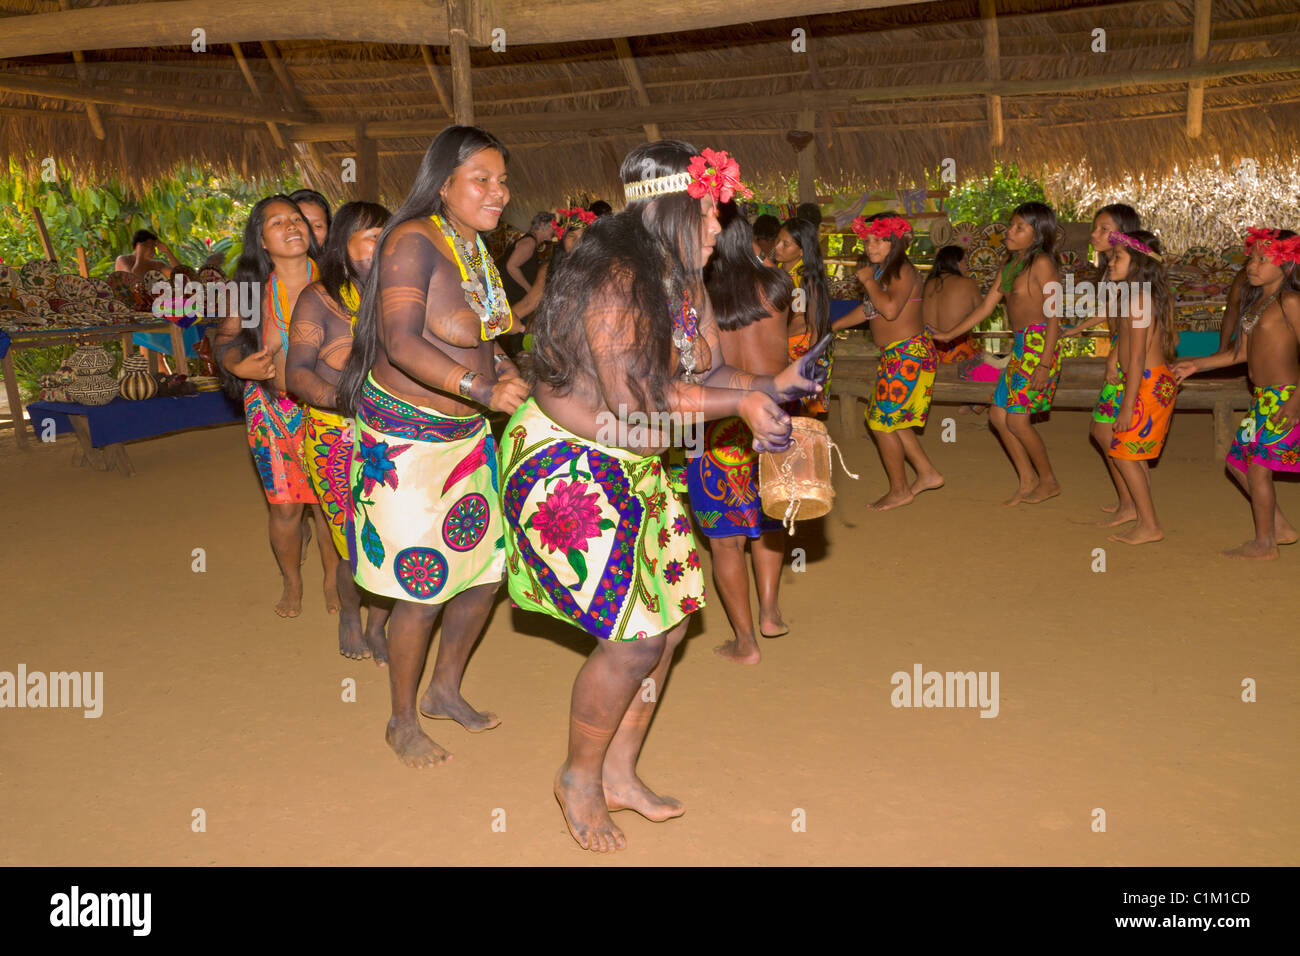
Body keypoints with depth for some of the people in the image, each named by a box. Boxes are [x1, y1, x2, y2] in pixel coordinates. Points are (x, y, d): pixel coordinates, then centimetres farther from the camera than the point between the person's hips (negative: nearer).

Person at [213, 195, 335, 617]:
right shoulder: (251, 290, -8)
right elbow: (225, 339, 4)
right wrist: (238, 365, -15)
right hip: (272, 409, 1)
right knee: (284, 506, 6)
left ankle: (333, 579, 31)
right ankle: (291, 582, 31)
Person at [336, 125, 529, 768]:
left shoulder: (474, 246, 8)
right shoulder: (413, 240, -18)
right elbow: (401, 342, -29)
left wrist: (515, 378, 1)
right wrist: (482, 390, -38)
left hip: (467, 434, 8)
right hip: (408, 438, -8)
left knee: (487, 569, 14)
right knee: (423, 589, 0)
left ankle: (445, 688, 36)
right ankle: (403, 722, 22)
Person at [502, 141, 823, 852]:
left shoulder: (685, 282, 6)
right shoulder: (613, 279, -22)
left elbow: (704, 374, 7)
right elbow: (635, 400, -27)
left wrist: (770, 386, -11)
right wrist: (738, 402, -21)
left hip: (634, 470, 9)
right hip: (566, 469, -9)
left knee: (670, 620, 10)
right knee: (634, 638, -9)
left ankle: (619, 774, 28)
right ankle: (579, 779, 17)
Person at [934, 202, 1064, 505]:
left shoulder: (1042, 263, -11)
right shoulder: (1008, 267, 15)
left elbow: (1054, 315, -15)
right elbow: (985, 308, 18)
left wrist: (1044, 363, -21)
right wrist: (949, 335, 13)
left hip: (1040, 345, -9)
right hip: (1021, 346, 9)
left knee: (1016, 419, -10)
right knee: (998, 414, 8)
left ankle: (1049, 481, 8)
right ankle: (1028, 481, 18)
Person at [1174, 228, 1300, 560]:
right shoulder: (1254, 300, 13)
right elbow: (1241, 351, 19)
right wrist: (1196, 364, 16)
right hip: (1263, 398, 9)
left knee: (1257, 465, -4)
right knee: (1237, 461, 12)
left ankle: (1264, 544, 9)